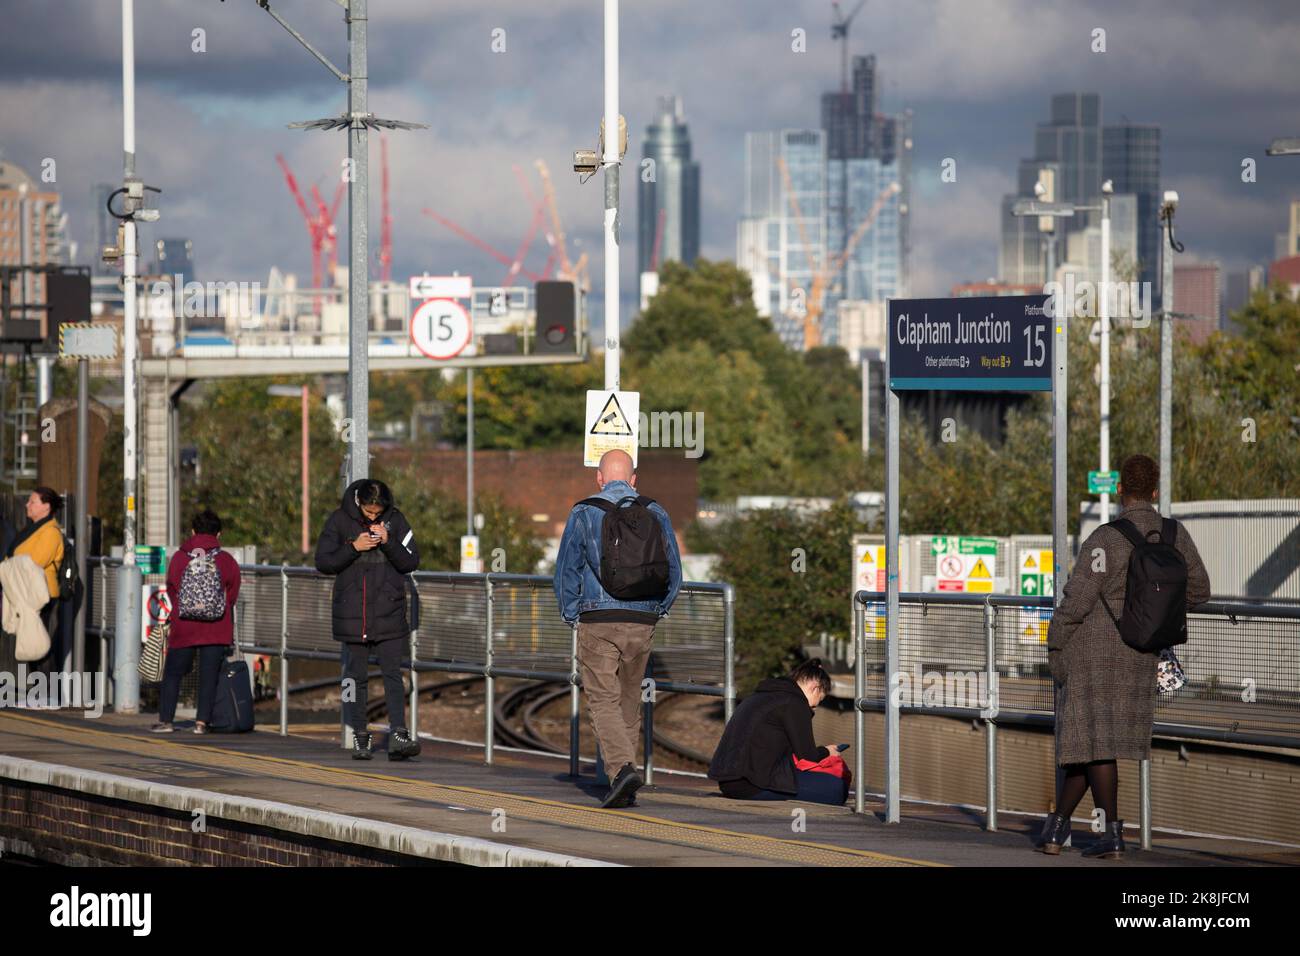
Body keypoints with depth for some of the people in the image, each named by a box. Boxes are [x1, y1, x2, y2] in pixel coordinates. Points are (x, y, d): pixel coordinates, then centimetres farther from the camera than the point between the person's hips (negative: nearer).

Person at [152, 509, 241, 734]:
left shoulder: (179, 558, -1)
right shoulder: (228, 562, -1)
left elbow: (171, 591, 8)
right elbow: (232, 598, 6)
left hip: (183, 627, 0)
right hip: (216, 629, 0)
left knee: (173, 673, 9)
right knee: (209, 675, 4)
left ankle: (165, 720, 7)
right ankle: (202, 721, -1)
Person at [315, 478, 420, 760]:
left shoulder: (395, 520, 0)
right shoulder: (340, 520, -1)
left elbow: (411, 562, -2)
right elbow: (323, 562, -3)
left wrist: (388, 542, -17)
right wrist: (353, 548, -16)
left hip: (389, 613, 0)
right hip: (352, 614, 0)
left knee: (393, 674, -7)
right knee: (356, 676, 5)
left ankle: (398, 736, -13)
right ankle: (360, 736, 13)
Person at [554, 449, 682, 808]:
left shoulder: (584, 513, -2)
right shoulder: (656, 514, 7)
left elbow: (567, 570, -3)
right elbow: (674, 573, 8)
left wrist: (570, 615, 8)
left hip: (598, 620, -3)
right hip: (643, 623, 3)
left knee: (603, 701, -2)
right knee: (630, 701, 12)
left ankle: (623, 768, -24)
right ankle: (626, 789, 14)